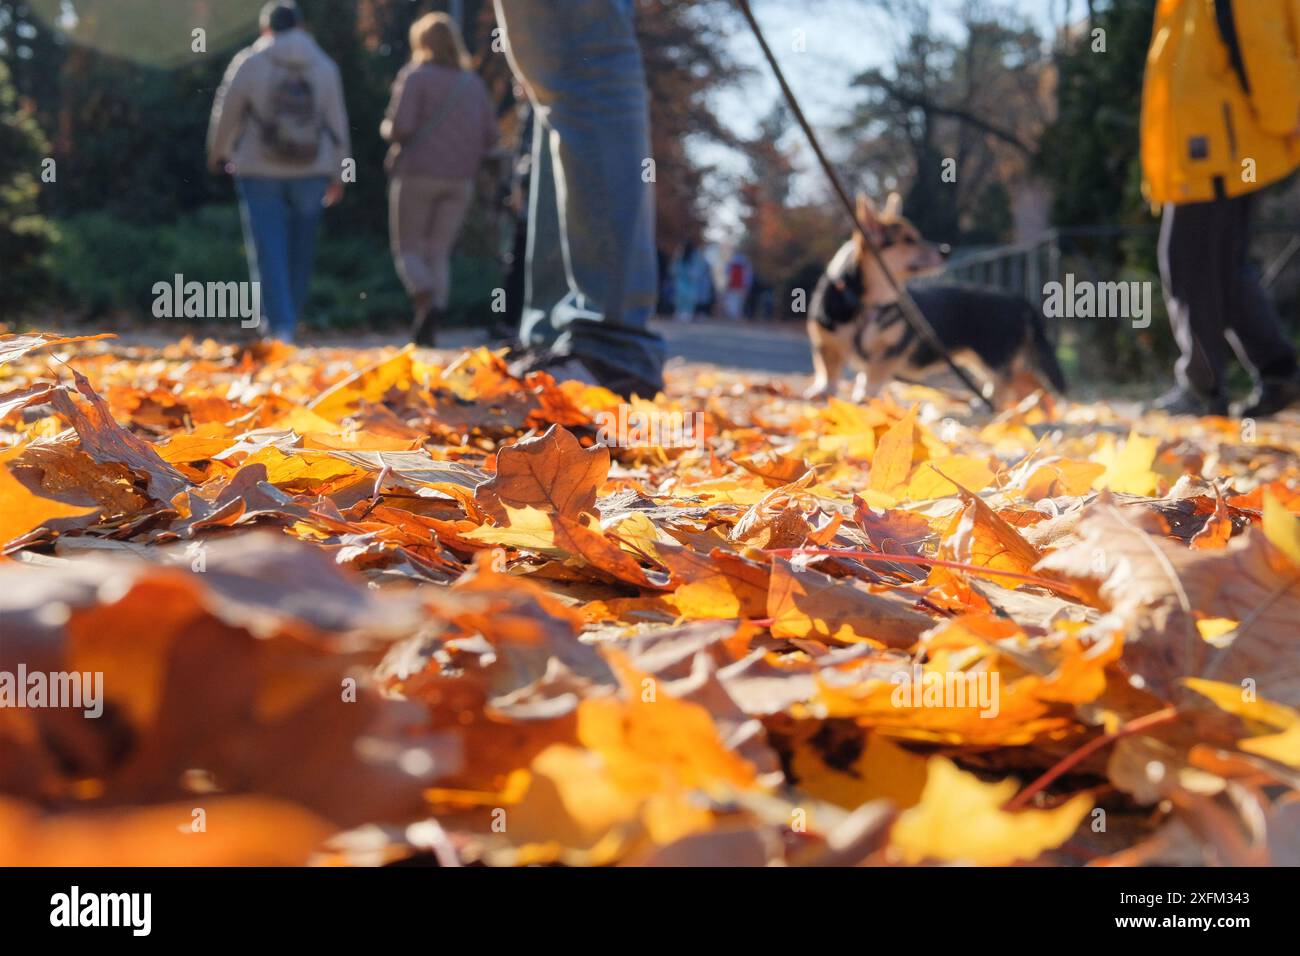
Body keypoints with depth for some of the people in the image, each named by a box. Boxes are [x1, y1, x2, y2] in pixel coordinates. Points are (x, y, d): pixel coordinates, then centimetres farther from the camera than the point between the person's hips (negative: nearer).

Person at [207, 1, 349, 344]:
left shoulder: (249, 63, -4)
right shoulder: (324, 66, 4)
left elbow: (226, 113, 2)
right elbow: (337, 123, 5)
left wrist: (217, 152, 20)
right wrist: (338, 173, 11)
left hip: (260, 171, -2)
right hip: (311, 171, 3)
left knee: (269, 251, 0)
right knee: (300, 251, 14)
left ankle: (279, 325, -9)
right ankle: (290, 318, 22)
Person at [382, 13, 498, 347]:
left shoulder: (415, 76, -3)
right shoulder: (473, 82, 11)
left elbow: (400, 127, -13)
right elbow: (490, 135, 8)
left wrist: (388, 130, 8)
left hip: (417, 176, -4)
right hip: (459, 181, 4)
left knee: (408, 249, 5)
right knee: (438, 253, 9)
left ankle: (424, 297, -23)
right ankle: (437, 308, -12)